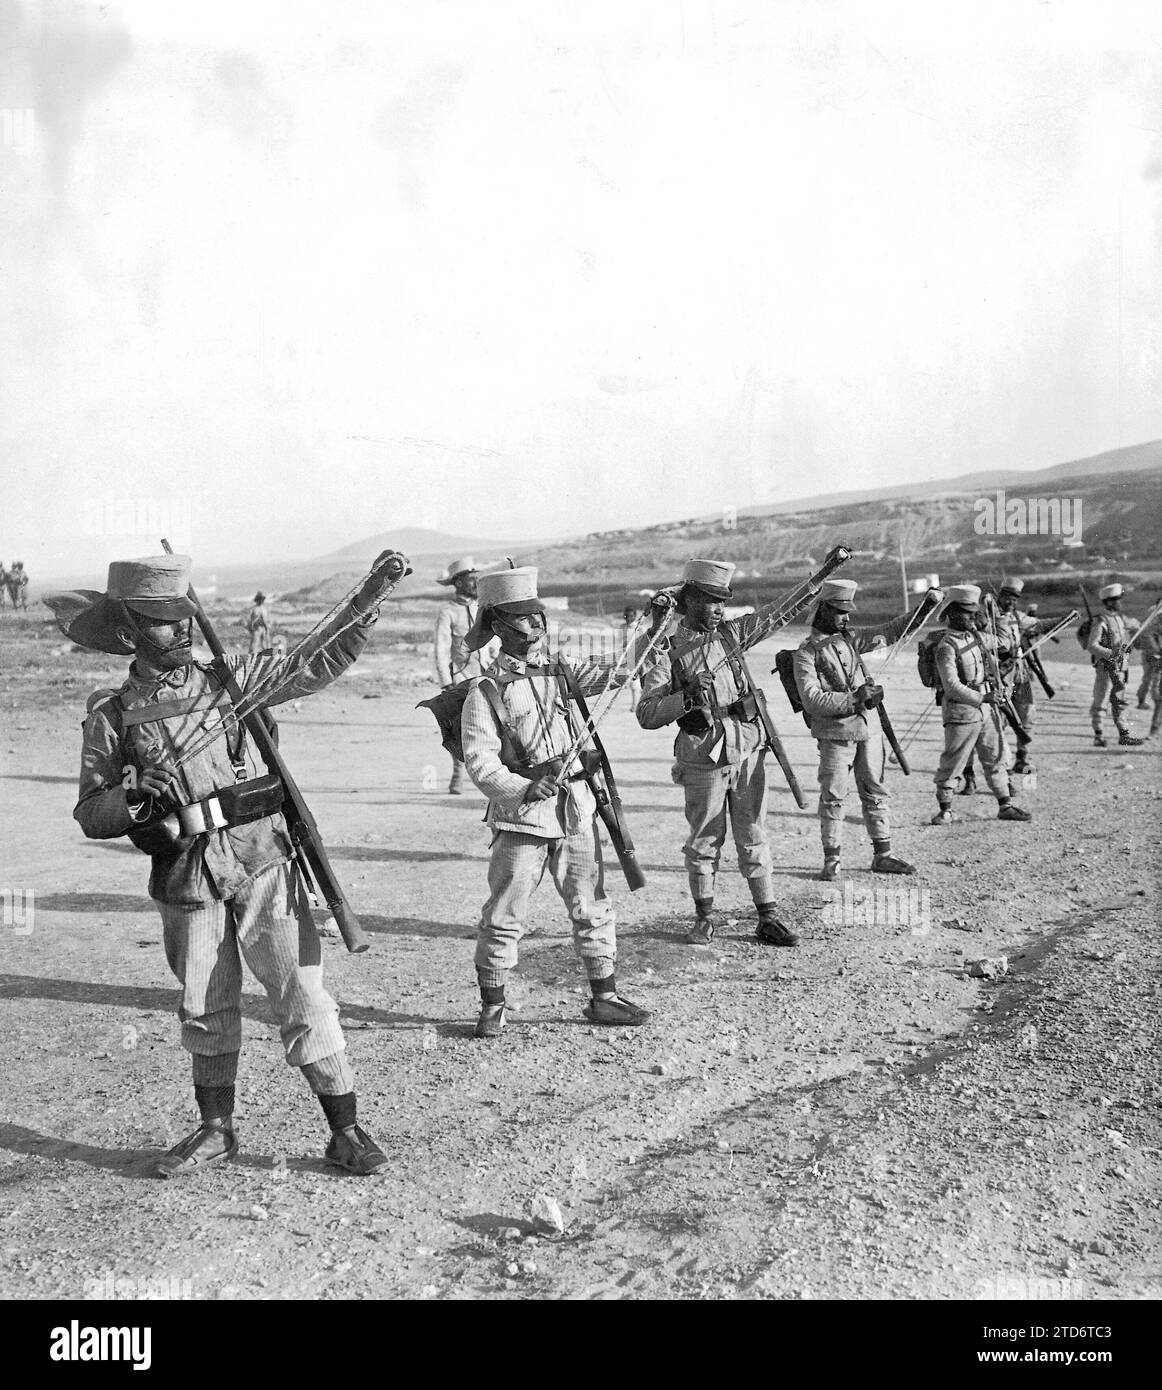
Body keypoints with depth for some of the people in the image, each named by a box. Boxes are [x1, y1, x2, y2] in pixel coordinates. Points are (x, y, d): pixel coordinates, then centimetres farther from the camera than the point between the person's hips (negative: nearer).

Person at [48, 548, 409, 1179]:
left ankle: (345, 1133, 7)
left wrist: (370, 595, -6)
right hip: (186, 881, 1)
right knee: (205, 1010, 15)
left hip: (260, 861, -1)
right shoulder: (111, 716, 4)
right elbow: (90, 814, 5)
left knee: (301, 997, -2)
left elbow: (317, 663, 2)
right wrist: (131, 798, -17)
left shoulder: (228, 678, 4)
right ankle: (216, 1130, 33)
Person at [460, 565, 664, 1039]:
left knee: (592, 908, 11)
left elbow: (608, 677, 17)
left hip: (576, 811, 5)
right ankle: (492, 1006, 17)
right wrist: (524, 787, -30)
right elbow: (480, 762, -15)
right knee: (504, 917, 2)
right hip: (522, 819, -5)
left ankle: (604, 998, 22)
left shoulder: (560, 671, 9)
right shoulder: (486, 691, -8)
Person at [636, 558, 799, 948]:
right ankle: (705, 916, 23)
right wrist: (686, 699, -24)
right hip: (703, 760, -3)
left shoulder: (732, 633, 7)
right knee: (704, 841, 8)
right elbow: (646, 714, -10)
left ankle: (768, 918, 13)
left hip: (748, 752, 3)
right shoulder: (667, 654, -5)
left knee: (754, 838, 7)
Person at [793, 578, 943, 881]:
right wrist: (854, 698, -20)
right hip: (835, 734, -6)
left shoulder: (850, 638, 9)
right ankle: (831, 861, 8)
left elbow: (891, 631, 15)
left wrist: (924, 609, 4)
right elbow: (812, 700, -17)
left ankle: (882, 855, 20)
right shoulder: (807, 652, -8)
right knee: (833, 797, -2)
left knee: (876, 793, 11)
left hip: (866, 729, 6)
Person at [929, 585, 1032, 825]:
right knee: (953, 762, -1)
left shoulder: (979, 637, 8)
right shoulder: (946, 646, -16)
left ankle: (1005, 805, 21)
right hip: (961, 711, -8)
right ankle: (945, 810, 9)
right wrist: (982, 698, -25)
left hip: (987, 708, 8)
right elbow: (952, 686, -22)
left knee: (995, 758, 13)